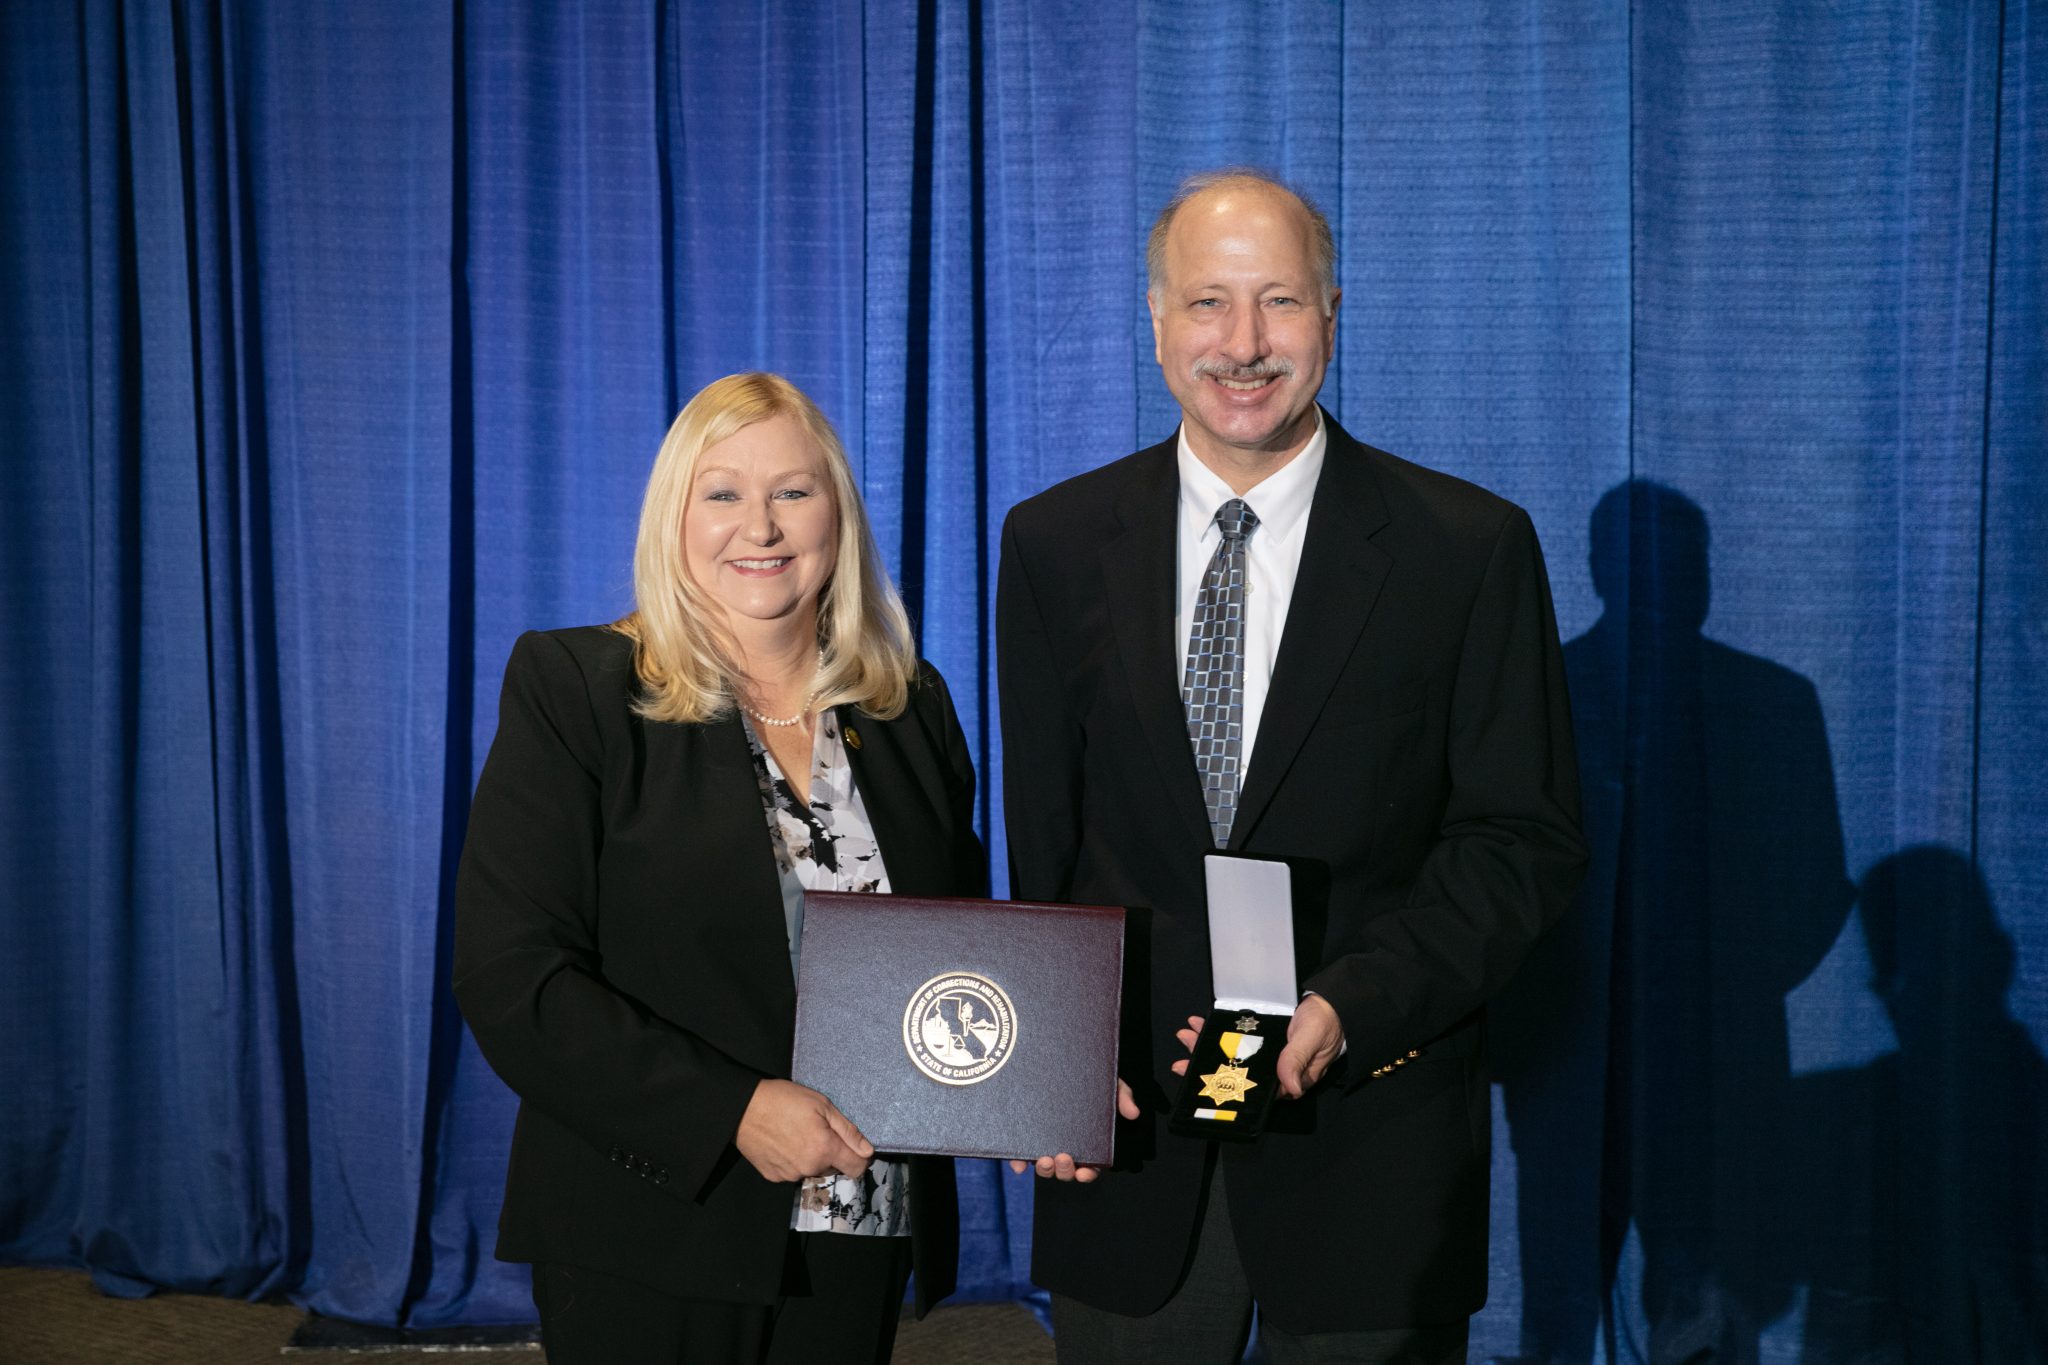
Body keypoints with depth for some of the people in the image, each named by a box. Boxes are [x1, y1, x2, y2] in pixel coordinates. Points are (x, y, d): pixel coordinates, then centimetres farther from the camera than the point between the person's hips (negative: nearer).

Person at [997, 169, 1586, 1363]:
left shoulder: (1471, 547, -5)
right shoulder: (1057, 544, 3)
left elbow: (1527, 839, -5)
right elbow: (1043, 835, 6)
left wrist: (1351, 1006, -17)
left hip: (1371, 1141, -1)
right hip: (1126, 1127, 2)